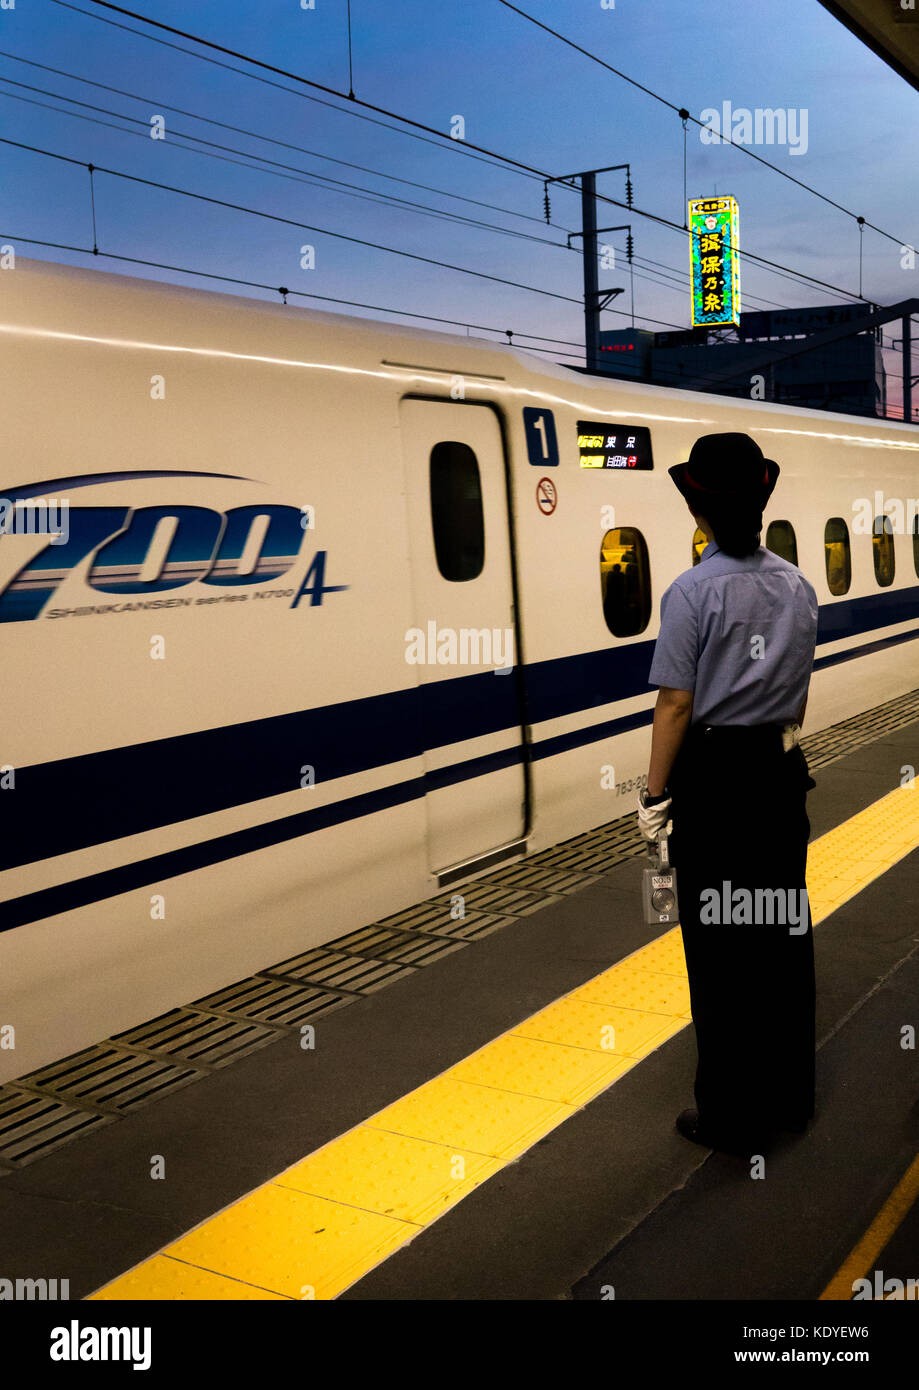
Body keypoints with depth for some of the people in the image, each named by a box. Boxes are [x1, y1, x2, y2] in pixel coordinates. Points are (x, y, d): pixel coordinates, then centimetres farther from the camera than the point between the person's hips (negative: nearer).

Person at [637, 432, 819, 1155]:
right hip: (781, 775, 6)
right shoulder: (798, 586, 4)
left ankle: (732, 1116, 15)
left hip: (713, 778, -6)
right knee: (784, 931, 15)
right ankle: (791, 1094, 29)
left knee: (720, 945, 3)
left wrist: (655, 795, -9)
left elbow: (677, 704, -16)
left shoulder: (693, 592, -15)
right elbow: (799, 693, 11)